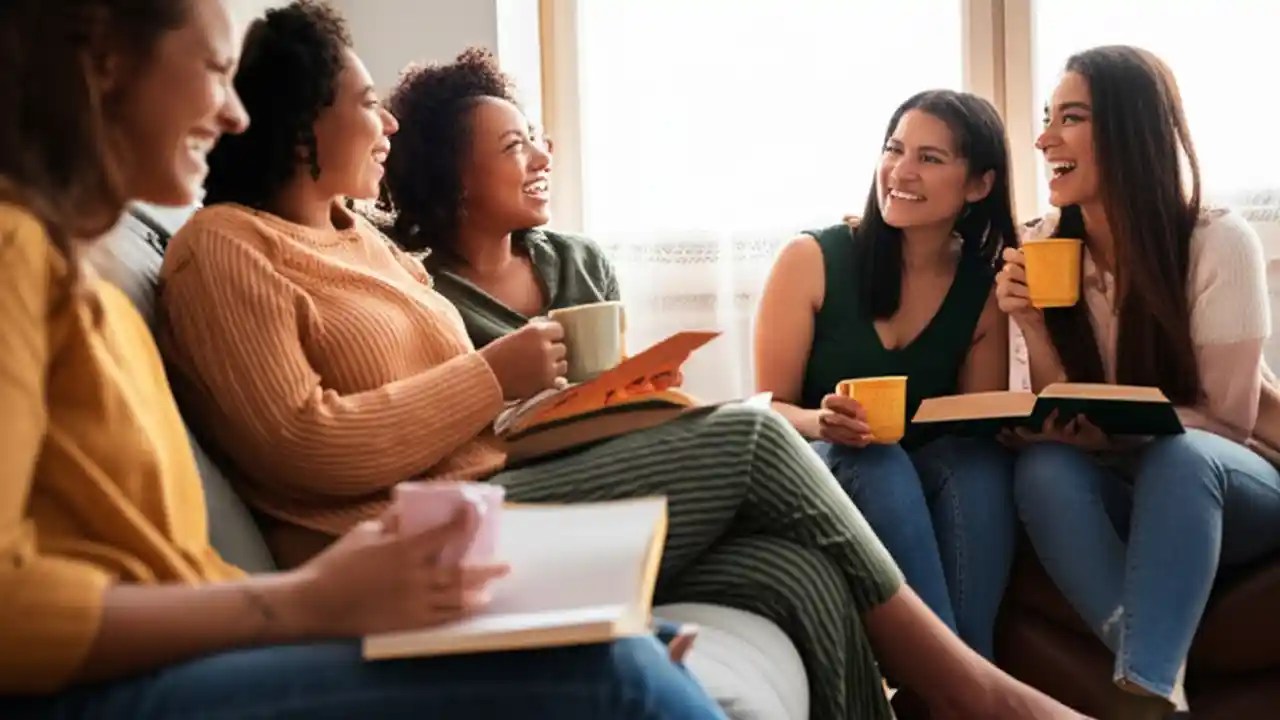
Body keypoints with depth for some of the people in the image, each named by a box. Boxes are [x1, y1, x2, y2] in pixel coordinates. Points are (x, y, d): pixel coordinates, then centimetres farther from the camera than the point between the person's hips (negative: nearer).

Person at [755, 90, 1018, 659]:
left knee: (981, 461, -29)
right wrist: (823, 422, -29)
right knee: (878, 463, -34)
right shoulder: (811, 260, -8)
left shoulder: (986, 288, 0)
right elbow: (768, 409, -6)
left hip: (929, 487, 3)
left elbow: (981, 431, 3)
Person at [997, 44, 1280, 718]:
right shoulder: (1045, 248, -5)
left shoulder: (1219, 242, -17)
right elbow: (1065, 423, -2)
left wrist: (1112, 429, -30)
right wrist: (1032, 327, -20)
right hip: (1123, 491, 3)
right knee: (1042, 467, -31)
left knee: (1179, 454, -37)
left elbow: (1225, 421, -13)